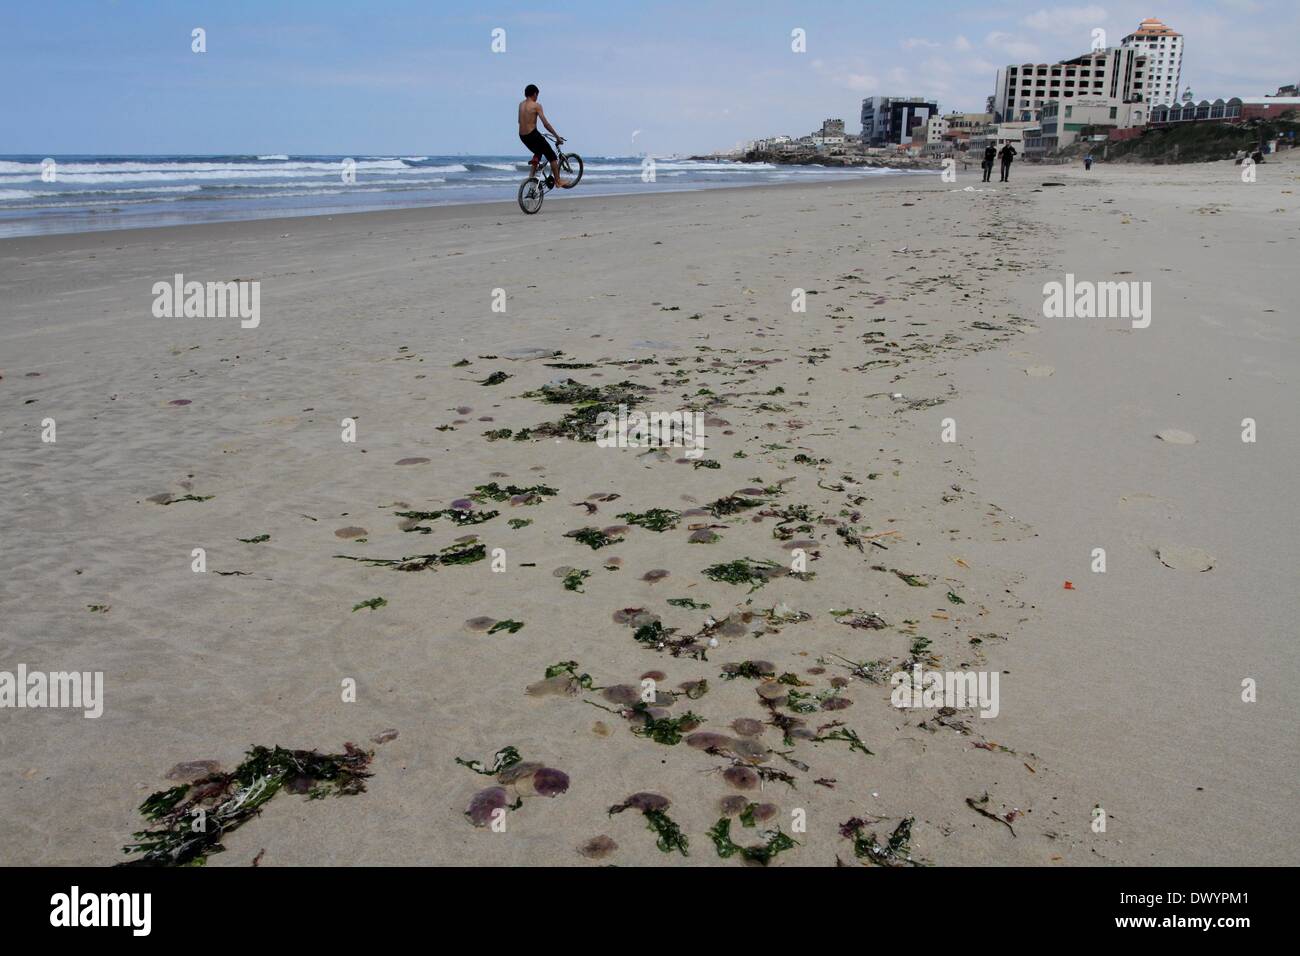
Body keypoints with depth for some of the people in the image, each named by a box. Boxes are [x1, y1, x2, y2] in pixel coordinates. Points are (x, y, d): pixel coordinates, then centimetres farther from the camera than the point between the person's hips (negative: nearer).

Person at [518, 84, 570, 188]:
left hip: (522, 136, 7)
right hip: (532, 135, -7)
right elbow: (546, 124, -13)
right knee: (552, 156, 6)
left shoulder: (521, 105, 11)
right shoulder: (536, 105, -9)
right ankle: (558, 181, 7)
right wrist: (557, 136, -7)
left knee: (538, 152, 33)